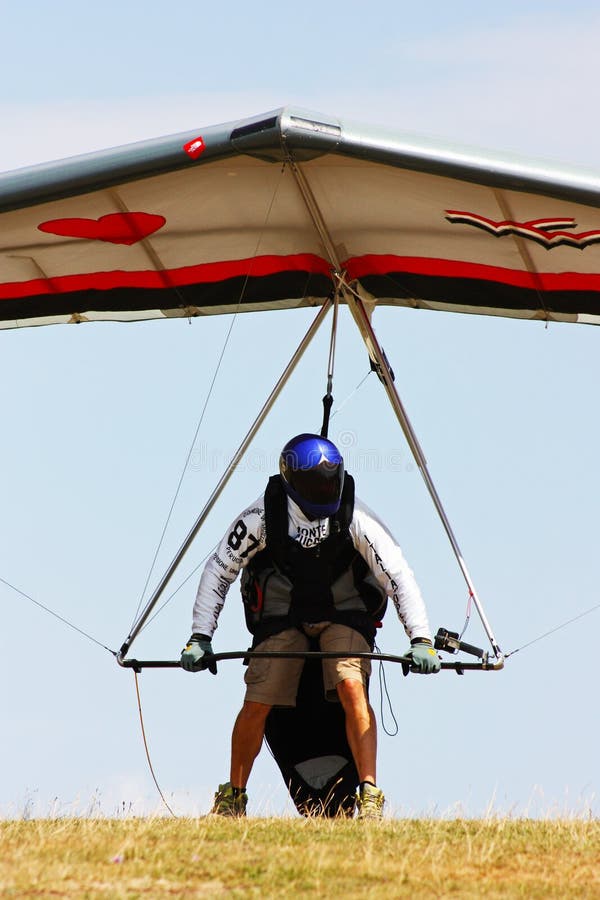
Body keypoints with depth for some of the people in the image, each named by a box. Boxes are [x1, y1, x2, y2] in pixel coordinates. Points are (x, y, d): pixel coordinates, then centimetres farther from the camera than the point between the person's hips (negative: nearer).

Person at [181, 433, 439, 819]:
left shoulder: (356, 519, -23)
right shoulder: (262, 518, -20)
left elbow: (399, 576, -22)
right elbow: (218, 572, -9)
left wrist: (420, 639, -32)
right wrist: (200, 637, -14)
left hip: (344, 613, -1)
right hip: (283, 616, 1)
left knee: (351, 687, -25)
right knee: (257, 702, -10)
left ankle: (370, 795, -21)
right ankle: (233, 796, 12)